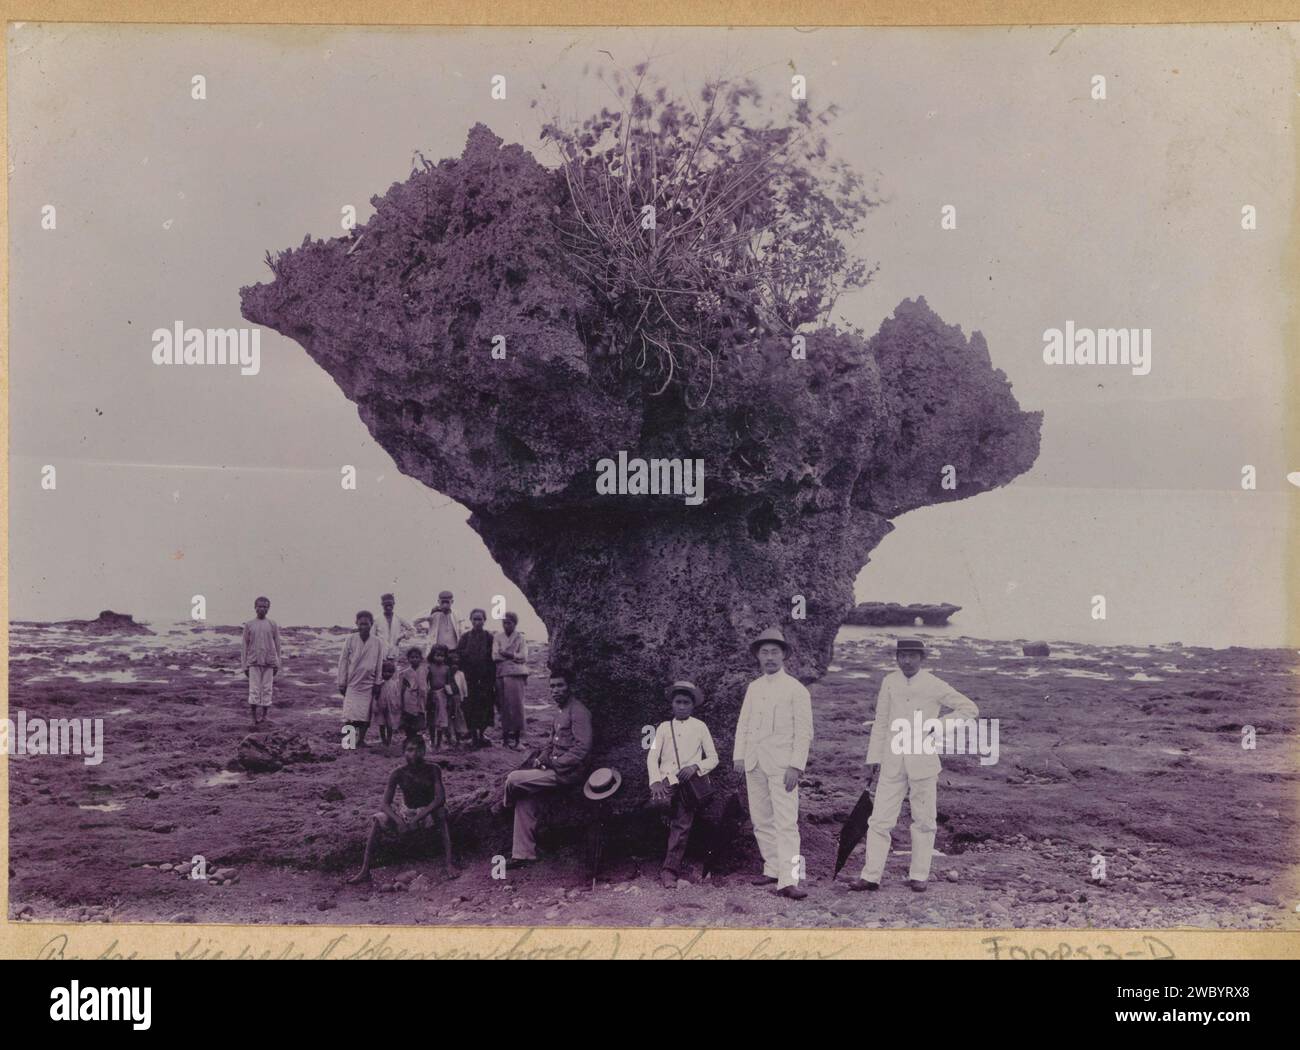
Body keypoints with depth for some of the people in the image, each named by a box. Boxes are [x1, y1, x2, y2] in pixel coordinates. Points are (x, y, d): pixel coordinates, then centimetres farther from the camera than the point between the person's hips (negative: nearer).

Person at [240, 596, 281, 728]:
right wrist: (244, 666, 1)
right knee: (254, 690, -6)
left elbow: (277, 646, 6)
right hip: (253, 663, -1)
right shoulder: (249, 625, 4)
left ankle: (264, 716, 9)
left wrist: (277, 666, 2)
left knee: (266, 689, 2)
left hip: (269, 663, 1)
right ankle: (253, 718, -4)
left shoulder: (273, 625, 4)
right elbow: (244, 646, 5)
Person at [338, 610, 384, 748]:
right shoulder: (351, 639, -3)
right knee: (349, 713, -10)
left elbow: (379, 664, 7)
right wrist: (342, 683, 0)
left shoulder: (376, 642, 1)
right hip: (352, 683, -2)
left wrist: (378, 682, 4)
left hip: (368, 684, 2)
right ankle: (346, 740, -4)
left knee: (365, 714, 4)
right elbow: (343, 661, 1)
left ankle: (361, 739, 15)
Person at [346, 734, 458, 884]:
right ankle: (365, 871, -22)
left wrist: (418, 818, -35)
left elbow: (440, 798, -25)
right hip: (406, 812, 2)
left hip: (428, 812, -2)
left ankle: (448, 863, -38)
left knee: (441, 814, -36)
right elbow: (384, 804, -17)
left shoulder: (433, 770, -16)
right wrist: (398, 821, -37)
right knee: (378, 820, -24)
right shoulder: (399, 773, -13)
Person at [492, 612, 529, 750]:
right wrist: (513, 656, -3)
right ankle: (506, 735, 3)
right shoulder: (497, 638, 13)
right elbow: (495, 656, 2)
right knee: (504, 705, -1)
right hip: (501, 675, 2)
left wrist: (506, 654, -5)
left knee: (516, 704, -8)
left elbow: (523, 657, -2)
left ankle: (515, 734, -6)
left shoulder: (520, 638, 8)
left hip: (516, 674, -2)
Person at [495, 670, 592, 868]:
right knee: (525, 798, -6)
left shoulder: (578, 711, -13)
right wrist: (541, 759, 4)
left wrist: (552, 763, -18)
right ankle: (523, 854, -1)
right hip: (555, 767, 9)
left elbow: (583, 749, -21)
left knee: (514, 779, -16)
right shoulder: (560, 711, 18)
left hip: (568, 772, -9)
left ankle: (504, 804, 19)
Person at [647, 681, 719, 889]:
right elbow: (652, 756, 5)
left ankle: (670, 870, -19)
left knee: (682, 823, -18)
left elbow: (713, 758, 12)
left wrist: (695, 767, -8)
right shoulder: (664, 727, 16)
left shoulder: (700, 727, 13)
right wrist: (655, 782, -11)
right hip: (667, 782, 1)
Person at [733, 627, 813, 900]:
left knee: (786, 822, -11)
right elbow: (743, 724, 16)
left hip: (782, 764, -6)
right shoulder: (753, 687, 15)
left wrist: (796, 766, -13)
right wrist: (739, 755, 4)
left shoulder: (796, 689, -2)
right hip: (754, 764, 6)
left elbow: (804, 731, -5)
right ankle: (773, 869, 19)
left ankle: (788, 880, -15)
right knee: (761, 820, 8)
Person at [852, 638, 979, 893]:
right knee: (880, 820, -2)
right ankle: (871, 876, 2)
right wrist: (875, 763, 9)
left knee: (923, 821, 5)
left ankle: (919, 875, 16)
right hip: (892, 763, 2)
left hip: (923, 762, -2)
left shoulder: (934, 686, -1)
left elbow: (970, 709, 4)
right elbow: (880, 723, 11)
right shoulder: (889, 682, 7)